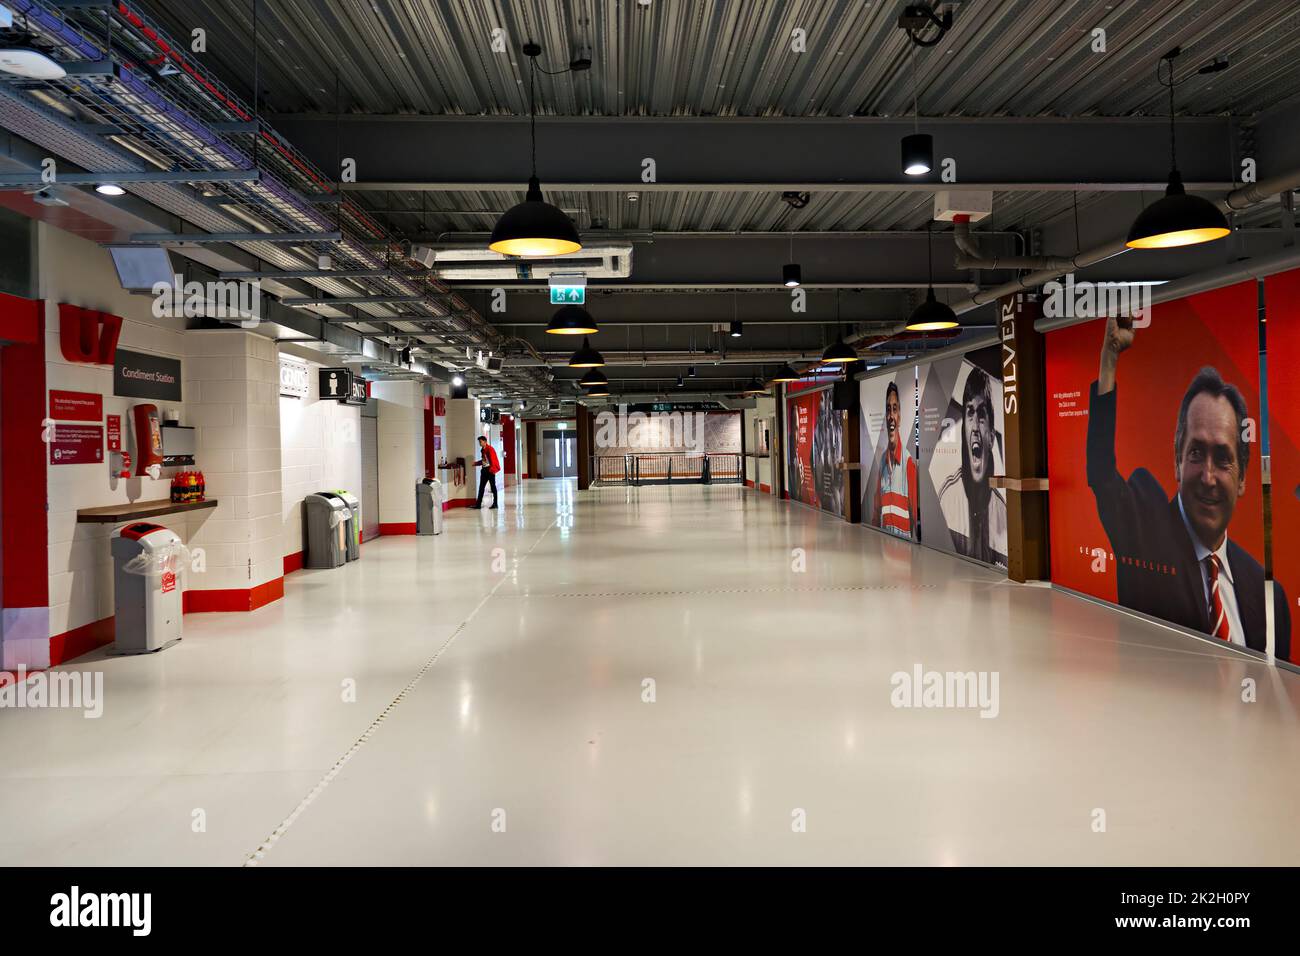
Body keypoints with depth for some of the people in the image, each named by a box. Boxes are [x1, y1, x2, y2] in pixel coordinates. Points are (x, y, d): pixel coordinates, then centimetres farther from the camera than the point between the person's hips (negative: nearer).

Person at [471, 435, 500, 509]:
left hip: (490, 470, -8)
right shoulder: (482, 450, 13)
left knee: (493, 486, 1)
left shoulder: (490, 449, -13)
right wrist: (476, 463, 12)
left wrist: (492, 469, -24)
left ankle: (495, 503, 8)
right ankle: (478, 504, 6)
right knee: (481, 487, 5)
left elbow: (493, 460, -18)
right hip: (484, 470, 8)